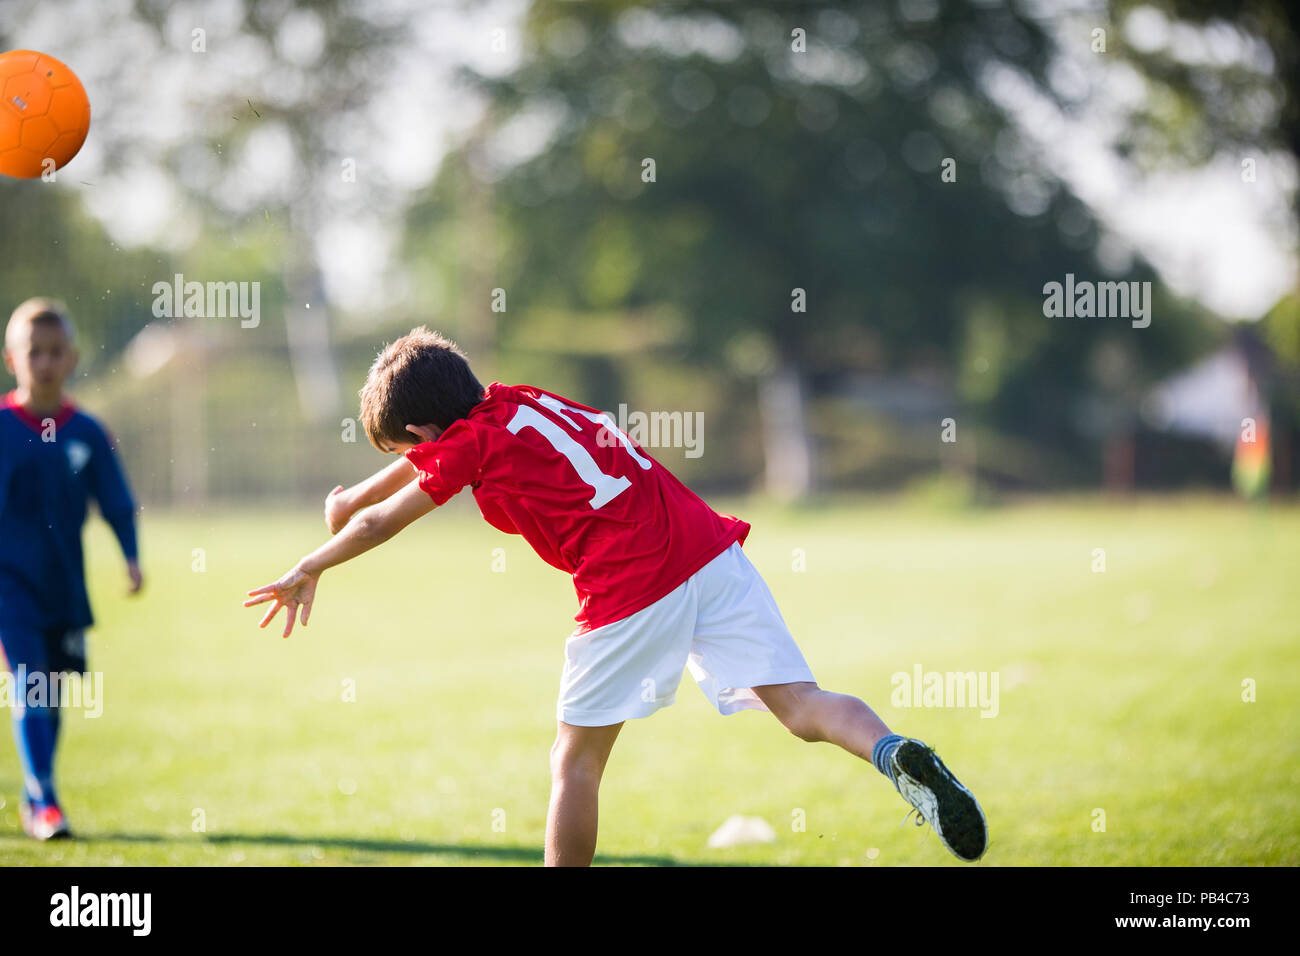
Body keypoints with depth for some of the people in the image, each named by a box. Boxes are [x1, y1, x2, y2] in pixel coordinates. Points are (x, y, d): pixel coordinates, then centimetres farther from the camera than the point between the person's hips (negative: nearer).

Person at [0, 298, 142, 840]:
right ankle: (43, 801, -18)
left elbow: (117, 501, 5)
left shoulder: (87, 434, 1)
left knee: (51, 690, 12)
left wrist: (131, 556, -6)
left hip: (64, 580, 4)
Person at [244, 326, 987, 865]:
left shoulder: (472, 446, 5)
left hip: (633, 591, -7)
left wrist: (308, 571, 33)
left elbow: (382, 524, 17)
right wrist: (358, 493, 52)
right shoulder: (519, 402, 23)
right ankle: (896, 757, -31)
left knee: (576, 762, 9)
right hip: (710, 548, 7)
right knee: (800, 703, -4)